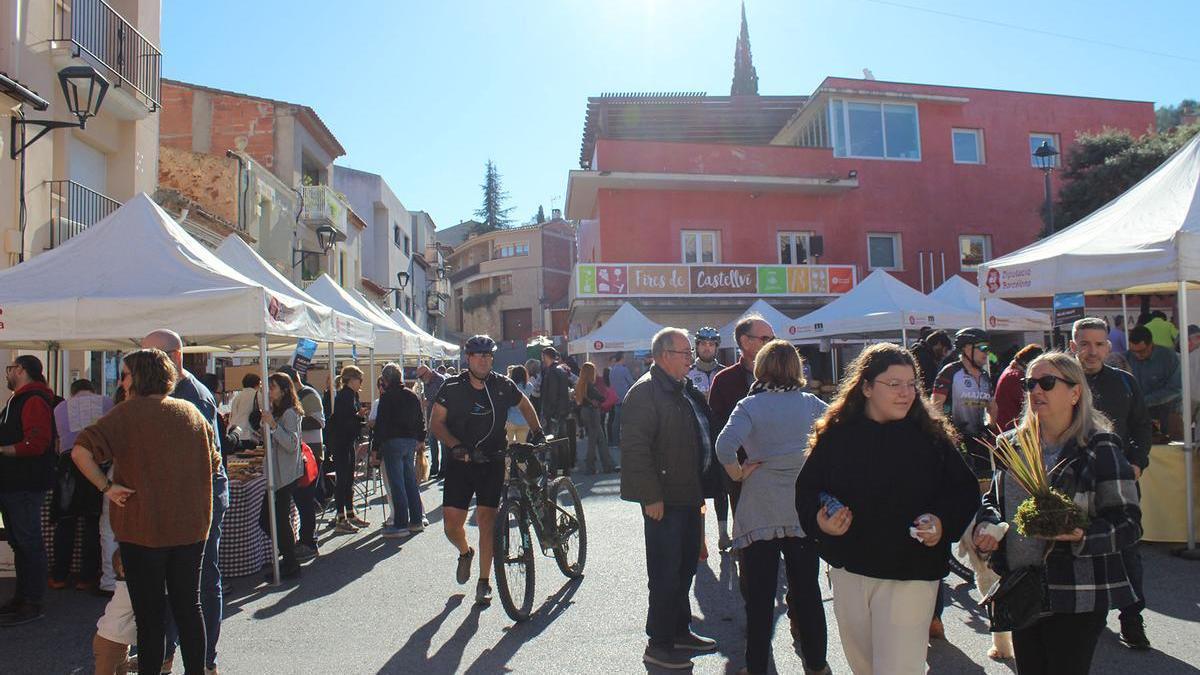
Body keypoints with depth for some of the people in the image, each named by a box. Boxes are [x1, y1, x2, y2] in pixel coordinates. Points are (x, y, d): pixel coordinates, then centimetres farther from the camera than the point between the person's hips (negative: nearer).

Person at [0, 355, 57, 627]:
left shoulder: (34, 400, -15)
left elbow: (36, 443, -25)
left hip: (25, 485, -10)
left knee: (28, 541, -5)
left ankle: (33, 604, 2)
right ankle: (22, 596, 26)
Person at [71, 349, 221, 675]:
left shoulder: (129, 412, -10)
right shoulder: (191, 412, 5)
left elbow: (81, 451, -21)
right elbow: (214, 462, 13)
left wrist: (106, 486, -11)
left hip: (143, 529, -4)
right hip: (191, 526, 5)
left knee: (149, 613, 7)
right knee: (188, 605, 14)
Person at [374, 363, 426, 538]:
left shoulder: (387, 397, -10)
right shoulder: (412, 396, 10)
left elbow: (380, 423, -12)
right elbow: (421, 420, 15)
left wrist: (376, 447, -9)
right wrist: (421, 440, 24)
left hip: (392, 441, -7)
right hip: (411, 441, 7)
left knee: (396, 484, -4)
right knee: (411, 481, 13)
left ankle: (401, 524, -2)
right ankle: (416, 520, 17)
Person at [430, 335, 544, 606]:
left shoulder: (502, 385, -1)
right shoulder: (452, 388, -4)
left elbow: (525, 405, 17)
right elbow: (436, 422, -4)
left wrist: (537, 432, 6)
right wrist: (456, 446, -18)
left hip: (492, 462, 0)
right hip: (460, 462, 0)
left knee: (486, 520, -6)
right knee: (452, 523, -3)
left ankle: (484, 582, 9)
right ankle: (465, 553, 33)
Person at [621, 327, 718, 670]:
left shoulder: (686, 390, 13)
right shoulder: (645, 391, -16)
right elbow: (635, 447, -22)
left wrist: (701, 487, 17)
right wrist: (651, 497, -22)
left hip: (688, 495, 9)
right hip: (664, 499, -9)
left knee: (686, 568, 19)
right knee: (666, 574, 0)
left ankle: (680, 631, 34)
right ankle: (658, 645, 14)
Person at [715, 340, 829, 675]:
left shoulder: (749, 405, -8)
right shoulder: (810, 403, 1)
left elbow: (724, 446, -22)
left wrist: (738, 473, -6)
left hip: (760, 510, -2)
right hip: (804, 509, 2)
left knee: (759, 594, 9)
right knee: (807, 589, 15)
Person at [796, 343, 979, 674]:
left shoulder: (931, 435, -5)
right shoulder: (836, 434, -4)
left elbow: (965, 489, 1)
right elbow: (807, 488, 3)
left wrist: (944, 523, -17)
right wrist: (819, 520, -15)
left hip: (911, 574, -2)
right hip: (849, 570, 3)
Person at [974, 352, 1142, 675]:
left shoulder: (1099, 448, -8)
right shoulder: (1016, 445, 7)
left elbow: (1129, 524, -10)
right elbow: (993, 498, 17)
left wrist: (1082, 536, -27)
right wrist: (986, 524, -3)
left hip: (1076, 599, -5)